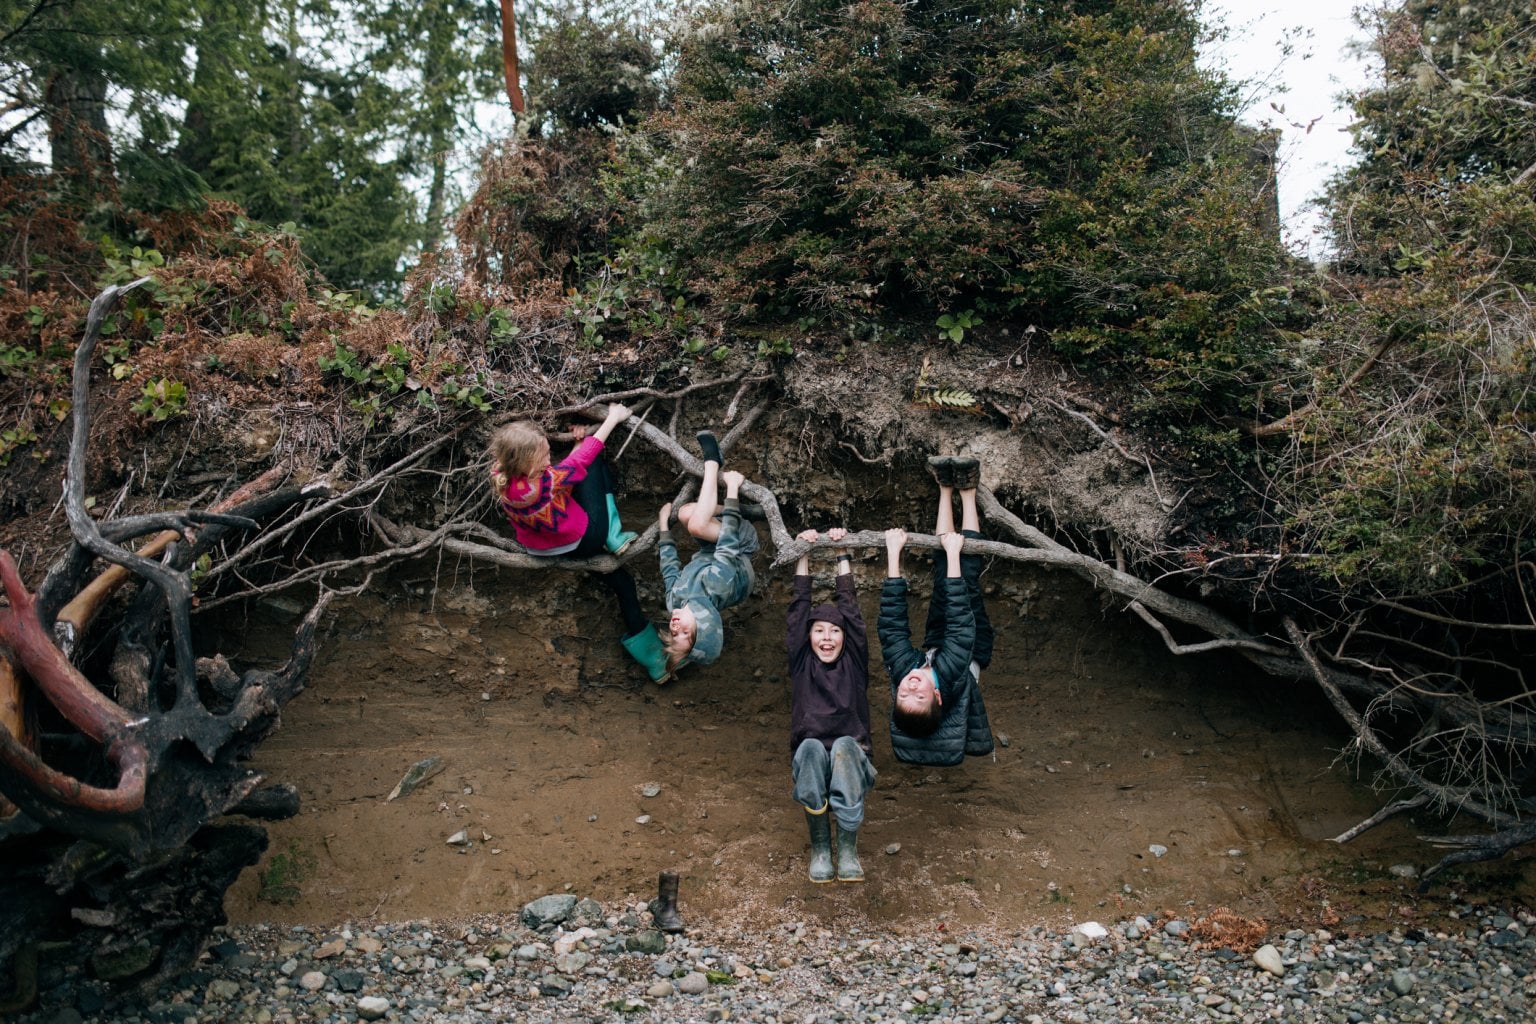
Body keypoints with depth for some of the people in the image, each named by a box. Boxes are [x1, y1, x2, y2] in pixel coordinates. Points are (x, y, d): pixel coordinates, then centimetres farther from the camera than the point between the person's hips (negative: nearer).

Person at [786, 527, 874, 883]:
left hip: (853, 759, 0)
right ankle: (819, 849, -26)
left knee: (844, 745, -35)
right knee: (811, 746, -35)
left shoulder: (855, 662, 12)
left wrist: (842, 554, 8)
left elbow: (849, 605, 9)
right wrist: (803, 555, 7)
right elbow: (799, 606, 8)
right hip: (809, 759, 0)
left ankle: (848, 849, -34)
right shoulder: (801, 663, 13)